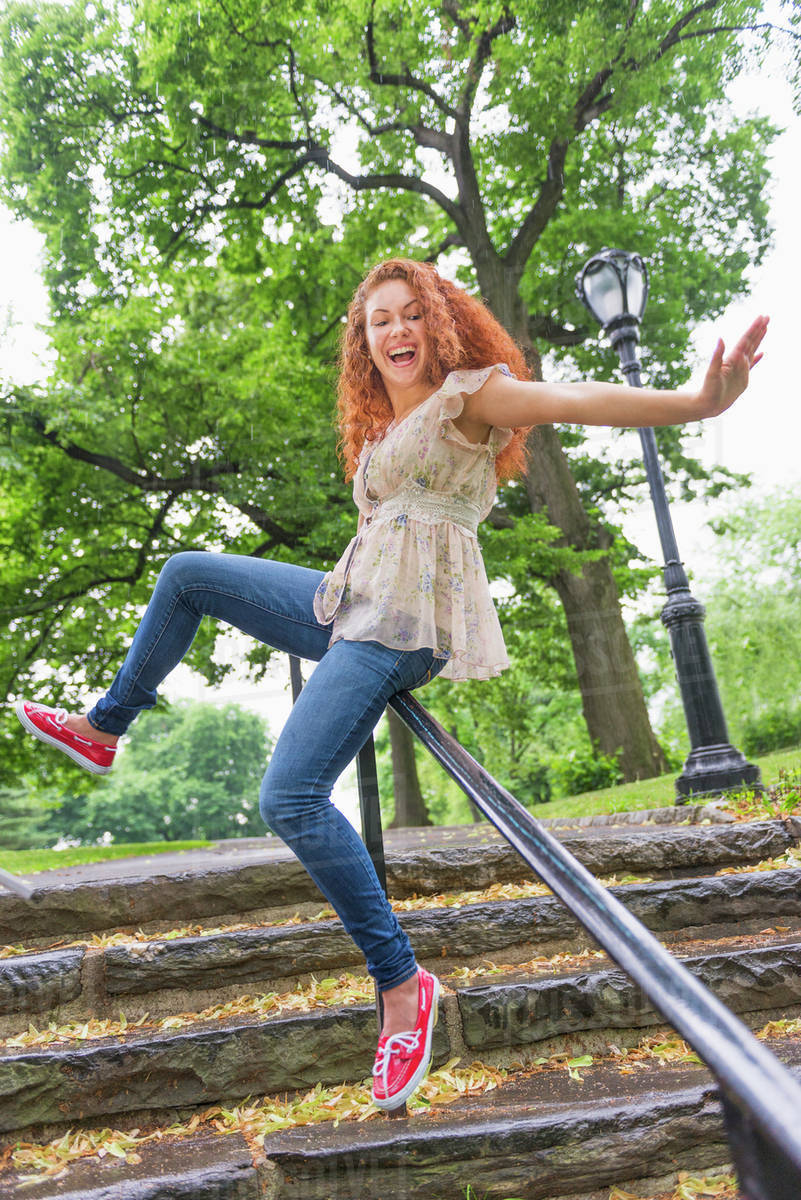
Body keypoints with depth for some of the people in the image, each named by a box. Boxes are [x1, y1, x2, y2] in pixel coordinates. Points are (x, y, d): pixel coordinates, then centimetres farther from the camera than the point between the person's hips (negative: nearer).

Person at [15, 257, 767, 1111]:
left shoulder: (469, 392, -2)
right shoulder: (380, 426, 22)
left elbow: (572, 399, -19)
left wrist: (699, 401, -33)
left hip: (405, 623, -9)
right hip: (354, 606, 9)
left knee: (291, 798, -21)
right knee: (185, 574, 15)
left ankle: (401, 982, -5)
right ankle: (104, 728, 27)